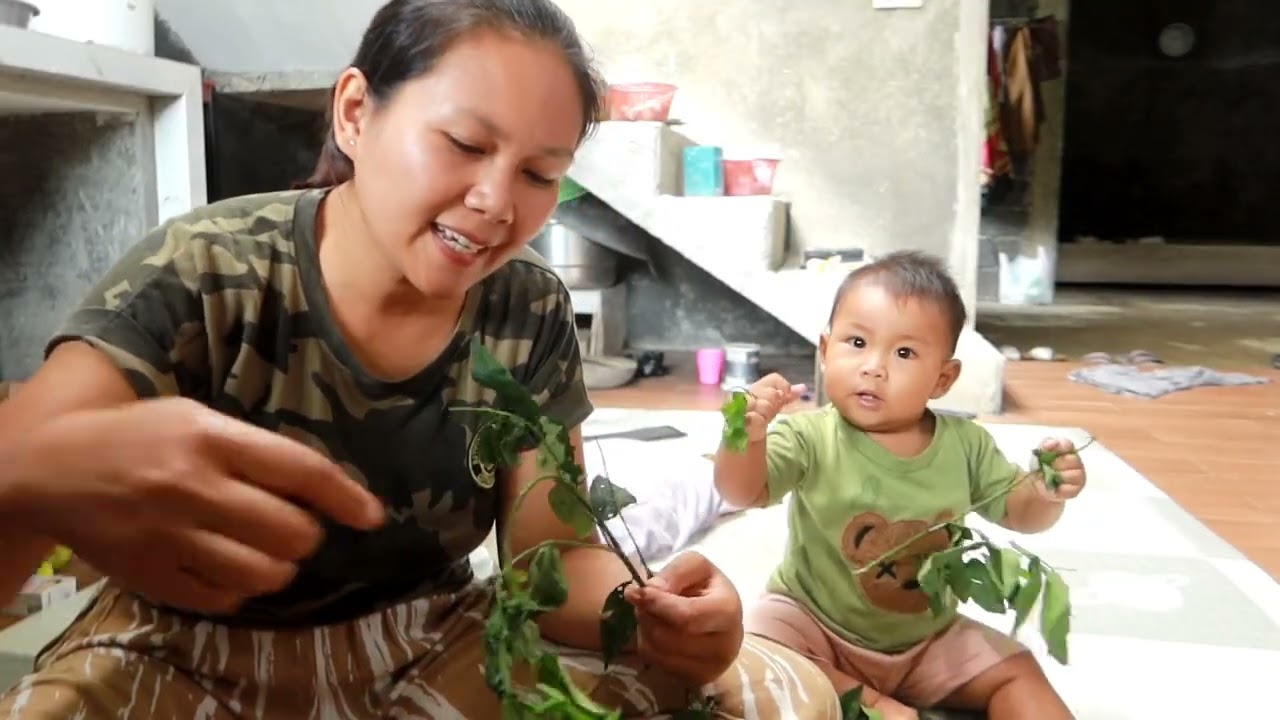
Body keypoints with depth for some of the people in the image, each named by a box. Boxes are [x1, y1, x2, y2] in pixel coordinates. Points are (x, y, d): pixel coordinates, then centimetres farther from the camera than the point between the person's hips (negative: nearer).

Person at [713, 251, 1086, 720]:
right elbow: (743, 493, -30)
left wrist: (1047, 494, -21)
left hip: (928, 638, 3)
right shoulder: (810, 437, -20)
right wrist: (747, 437, -51)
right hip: (814, 624, -2)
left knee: (1016, 673, -4)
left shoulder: (965, 444, -9)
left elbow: (1014, 510, 2)